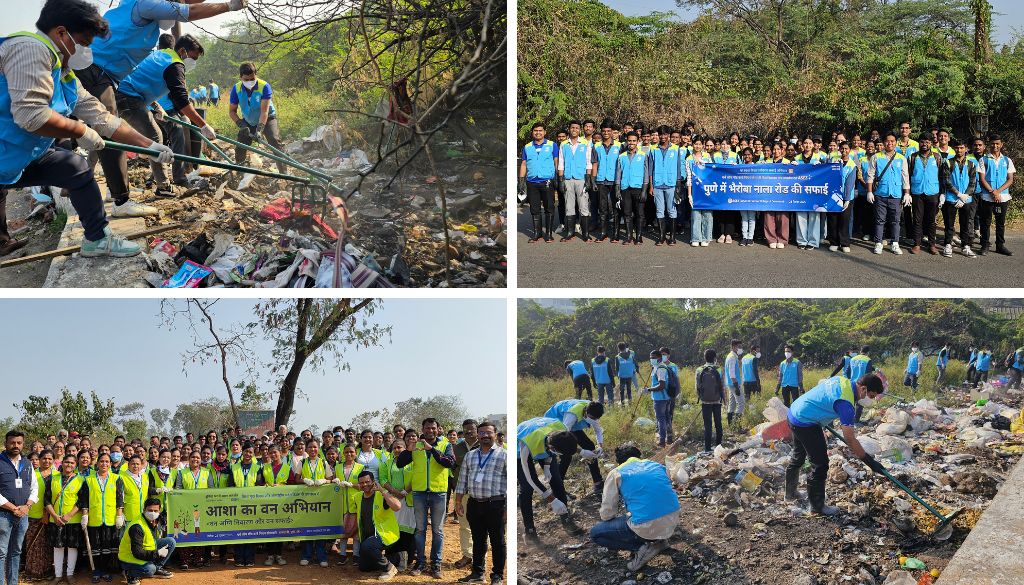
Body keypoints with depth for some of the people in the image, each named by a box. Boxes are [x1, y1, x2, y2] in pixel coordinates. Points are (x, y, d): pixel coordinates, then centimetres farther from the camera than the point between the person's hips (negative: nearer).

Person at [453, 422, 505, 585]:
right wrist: (458, 502, 13)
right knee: (478, 540, 12)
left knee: (497, 541, 2)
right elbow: (462, 480, 17)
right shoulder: (470, 456, 13)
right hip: (474, 504, 5)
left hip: (495, 505, -5)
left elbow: (512, 480, -5)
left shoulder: (503, 455, -2)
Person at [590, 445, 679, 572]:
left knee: (595, 533, 13)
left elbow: (607, 513, 4)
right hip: (672, 522, 6)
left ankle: (641, 548, -1)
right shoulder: (659, 466, 17)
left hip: (647, 527, -6)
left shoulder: (616, 473, 5)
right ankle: (660, 539, 15)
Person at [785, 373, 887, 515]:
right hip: (805, 423, -10)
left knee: (798, 457, 27)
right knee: (820, 464, -3)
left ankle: (791, 493, 44)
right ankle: (817, 505, 9)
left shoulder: (842, 380, -1)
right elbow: (850, 439, -25)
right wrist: (870, 462, -20)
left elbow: (821, 382, 22)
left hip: (794, 412, 10)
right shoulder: (845, 403, -26)